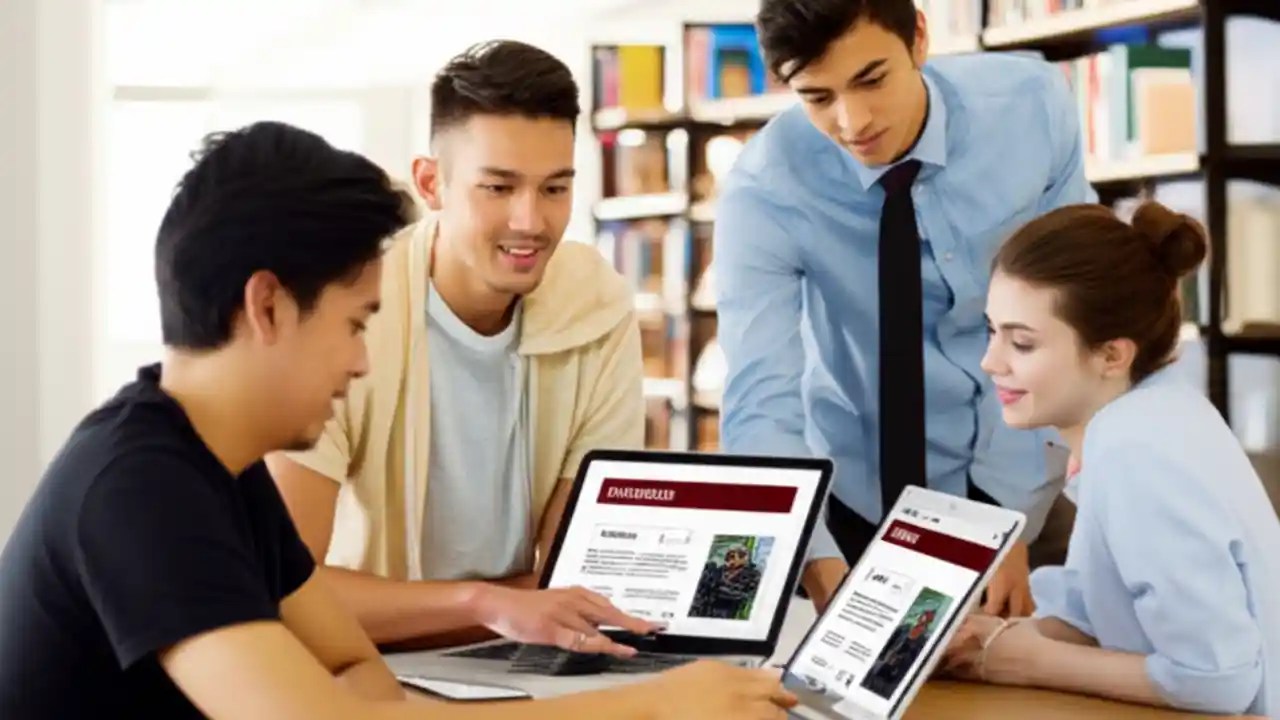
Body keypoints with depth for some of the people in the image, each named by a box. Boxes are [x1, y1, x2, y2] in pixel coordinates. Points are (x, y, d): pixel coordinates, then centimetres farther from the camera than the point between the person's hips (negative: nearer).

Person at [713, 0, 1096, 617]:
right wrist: (826, 579, -45)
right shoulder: (764, 190, -23)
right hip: (862, 485, -1)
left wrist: (1016, 519, -18)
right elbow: (762, 409, -29)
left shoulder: (1033, 105, -18)